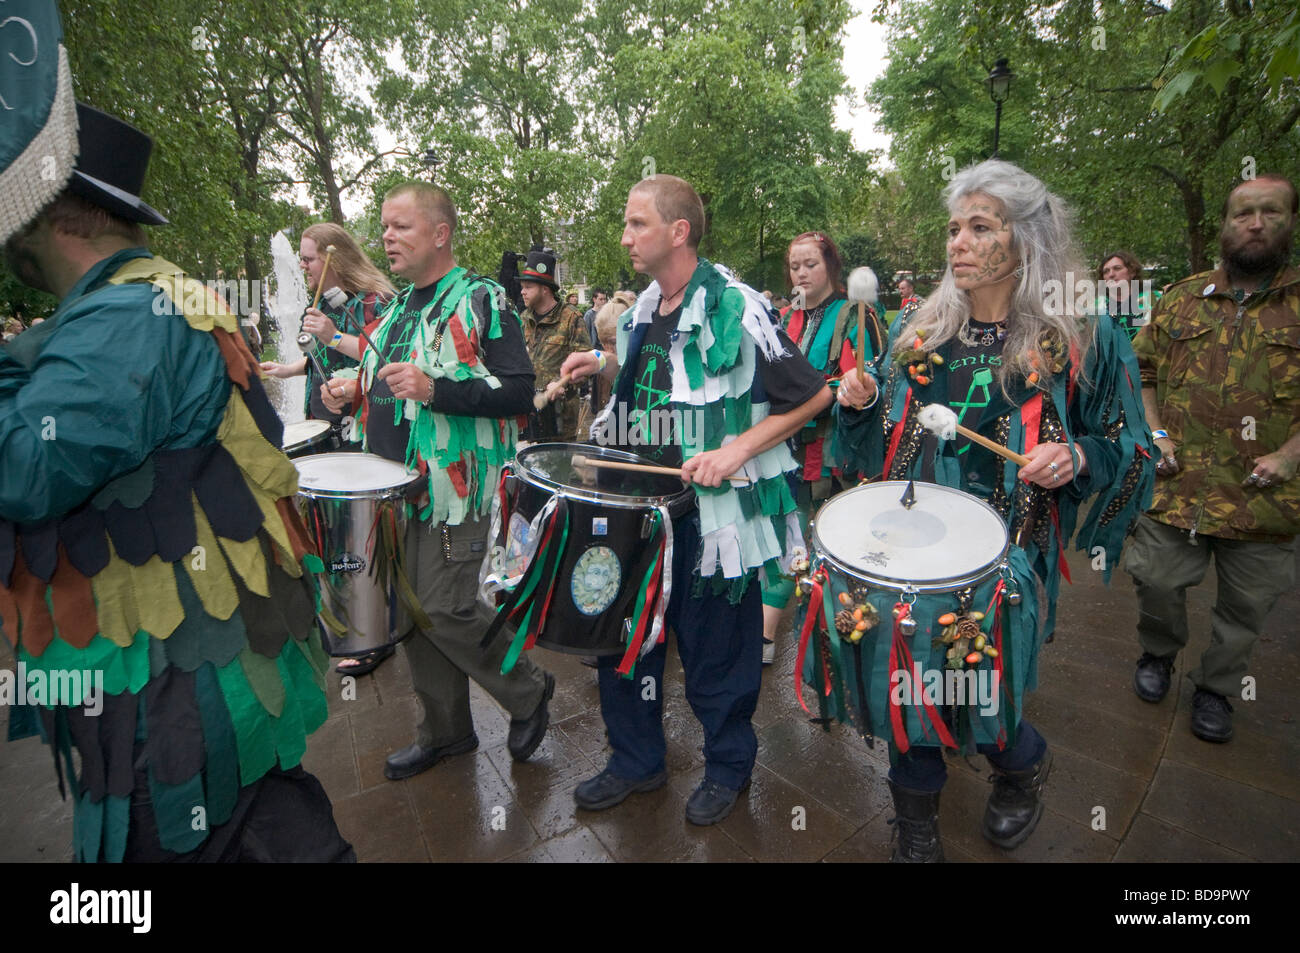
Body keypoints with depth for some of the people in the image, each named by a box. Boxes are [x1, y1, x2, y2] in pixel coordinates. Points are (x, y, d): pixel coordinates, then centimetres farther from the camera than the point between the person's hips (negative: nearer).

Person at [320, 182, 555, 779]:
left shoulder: (482, 301, -8)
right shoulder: (398, 306, 17)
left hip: (454, 488, -8)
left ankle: (527, 691, 20)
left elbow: (519, 392, -19)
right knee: (412, 609, 13)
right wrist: (353, 389, 10)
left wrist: (434, 388, -29)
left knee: (444, 609, -7)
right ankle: (445, 729, 31)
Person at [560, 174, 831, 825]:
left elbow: (815, 395, -13)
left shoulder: (735, 308, -15)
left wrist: (738, 449, -21)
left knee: (715, 650, 10)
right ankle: (636, 760, 37)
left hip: (716, 514, -7)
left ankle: (728, 766, 36)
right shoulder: (641, 312, 7)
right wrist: (606, 366, 5)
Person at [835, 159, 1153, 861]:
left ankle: (1024, 765, 42)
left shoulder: (1084, 341, -2)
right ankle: (916, 811, 38)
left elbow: (1128, 448, 4)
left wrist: (1077, 457, -17)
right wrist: (860, 404, -9)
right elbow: (880, 438, 12)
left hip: (1009, 554, -2)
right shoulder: (915, 331, 6)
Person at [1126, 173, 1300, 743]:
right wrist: (1154, 433, -2)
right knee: (1156, 584, 8)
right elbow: (1141, 371, 11)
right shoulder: (1181, 300, 5)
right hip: (1175, 485, 0)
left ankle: (1217, 689, 36)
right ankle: (1158, 655, 37)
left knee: (1246, 607, 13)